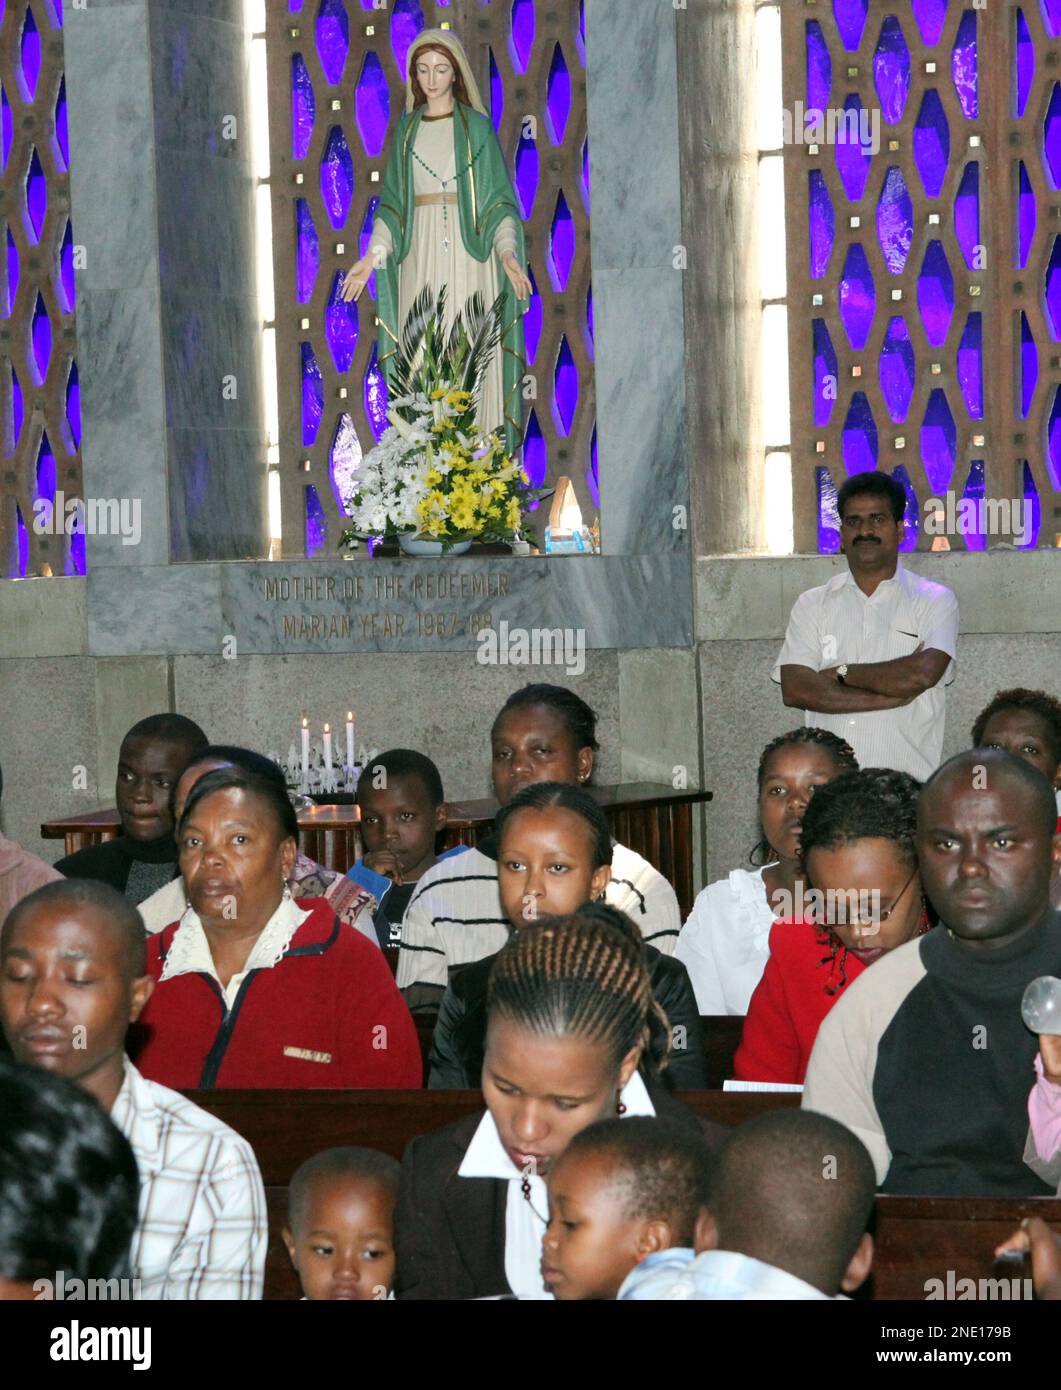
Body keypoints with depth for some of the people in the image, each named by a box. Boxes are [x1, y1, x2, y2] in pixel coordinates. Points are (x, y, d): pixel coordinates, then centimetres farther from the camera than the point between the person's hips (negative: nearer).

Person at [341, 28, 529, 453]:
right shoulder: (407, 129, 14)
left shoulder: (476, 126, 4)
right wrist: (372, 257, 1)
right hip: (420, 255, 3)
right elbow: (393, 202, 13)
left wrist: (508, 253, -15)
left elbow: (498, 200, 0)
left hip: (468, 251, -3)